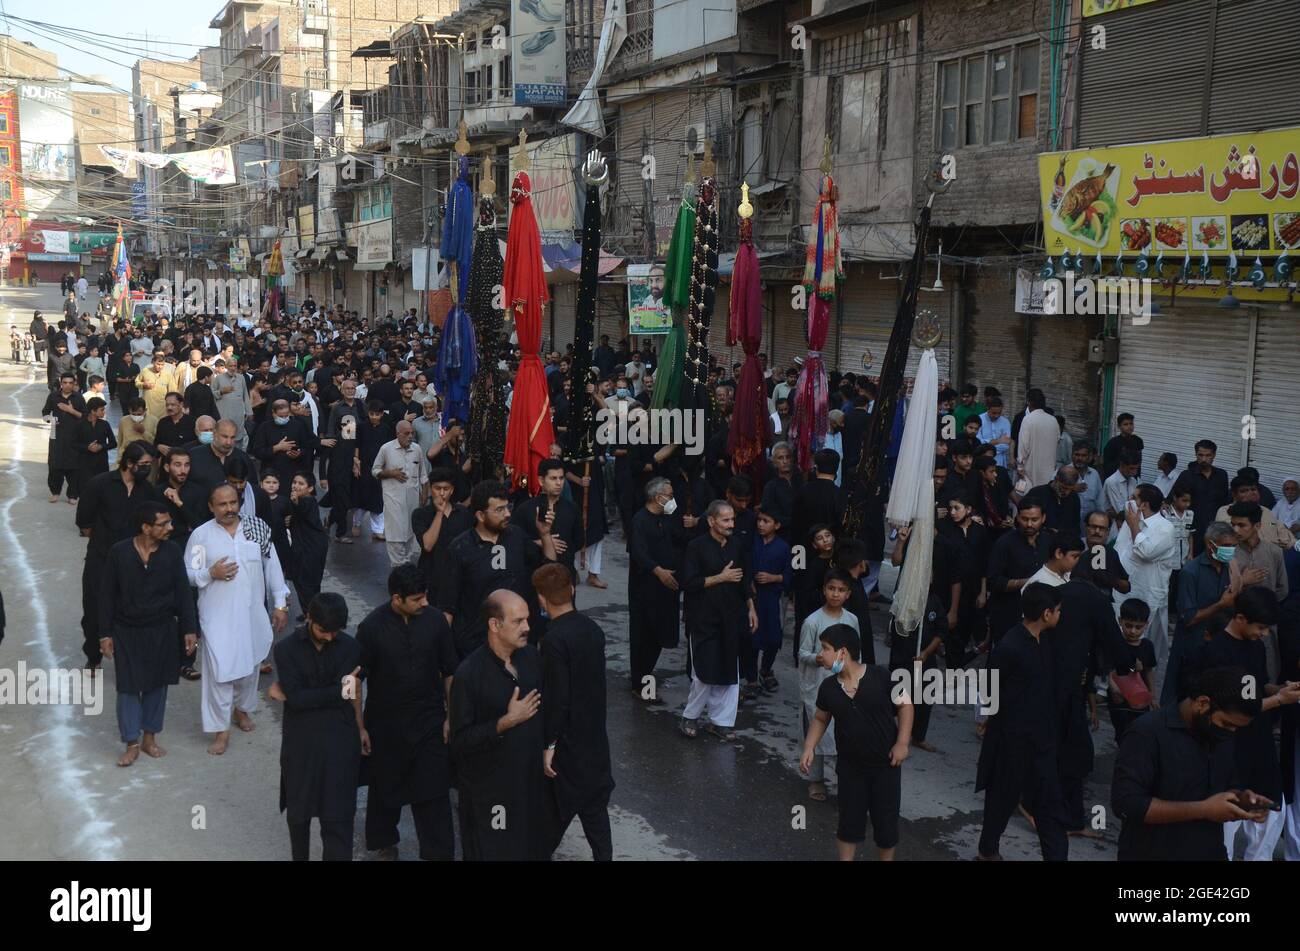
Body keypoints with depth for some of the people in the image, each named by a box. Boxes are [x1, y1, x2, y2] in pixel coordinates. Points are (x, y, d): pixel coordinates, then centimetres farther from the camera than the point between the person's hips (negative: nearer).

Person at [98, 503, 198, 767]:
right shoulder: (119, 553, -13)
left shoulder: (171, 552, -9)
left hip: (162, 630, 2)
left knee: (156, 684, 11)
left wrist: (189, 629, -2)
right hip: (127, 631, -2)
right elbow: (107, 595, -5)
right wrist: (106, 633, -4)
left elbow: (183, 592, -1)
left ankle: (149, 737, 27)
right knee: (128, 686, 4)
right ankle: (132, 743, 16)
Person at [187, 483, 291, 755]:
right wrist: (211, 573, -19)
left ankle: (242, 707, 42)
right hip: (218, 615, -2)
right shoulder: (201, 534, -5)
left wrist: (281, 604, 2)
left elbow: (272, 567, 3)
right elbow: (188, 573, 1)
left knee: (250, 664, 17)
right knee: (220, 669, -5)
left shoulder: (258, 528, -1)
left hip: (253, 612, 2)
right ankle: (221, 729, 7)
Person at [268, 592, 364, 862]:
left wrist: (304, 695, -12)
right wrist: (339, 691, -14)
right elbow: (296, 698, -14)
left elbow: (350, 693, -14)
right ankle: (299, 856, 40)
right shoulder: (287, 649, -5)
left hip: (340, 742, -1)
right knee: (298, 812, 18)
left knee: (338, 817, -2)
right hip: (300, 742, 1)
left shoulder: (350, 647, -3)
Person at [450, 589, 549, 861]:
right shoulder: (469, 673, -21)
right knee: (493, 851, 10)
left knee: (533, 848, 16)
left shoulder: (532, 656, -3)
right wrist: (507, 722, -25)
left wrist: (548, 748, 6)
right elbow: (460, 741, -19)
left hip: (531, 777, 5)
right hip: (489, 788, -5)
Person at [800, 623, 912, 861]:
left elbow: (904, 705, -7)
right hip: (850, 765, 2)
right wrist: (809, 747, -2)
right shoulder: (828, 688, -7)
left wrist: (902, 743, -12)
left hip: (885, 764, -2)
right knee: (850, 820, 10)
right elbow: (821, 719, 9)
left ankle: (887, 859, 31)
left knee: (886, 820, 9)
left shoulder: (881, 677, -19)